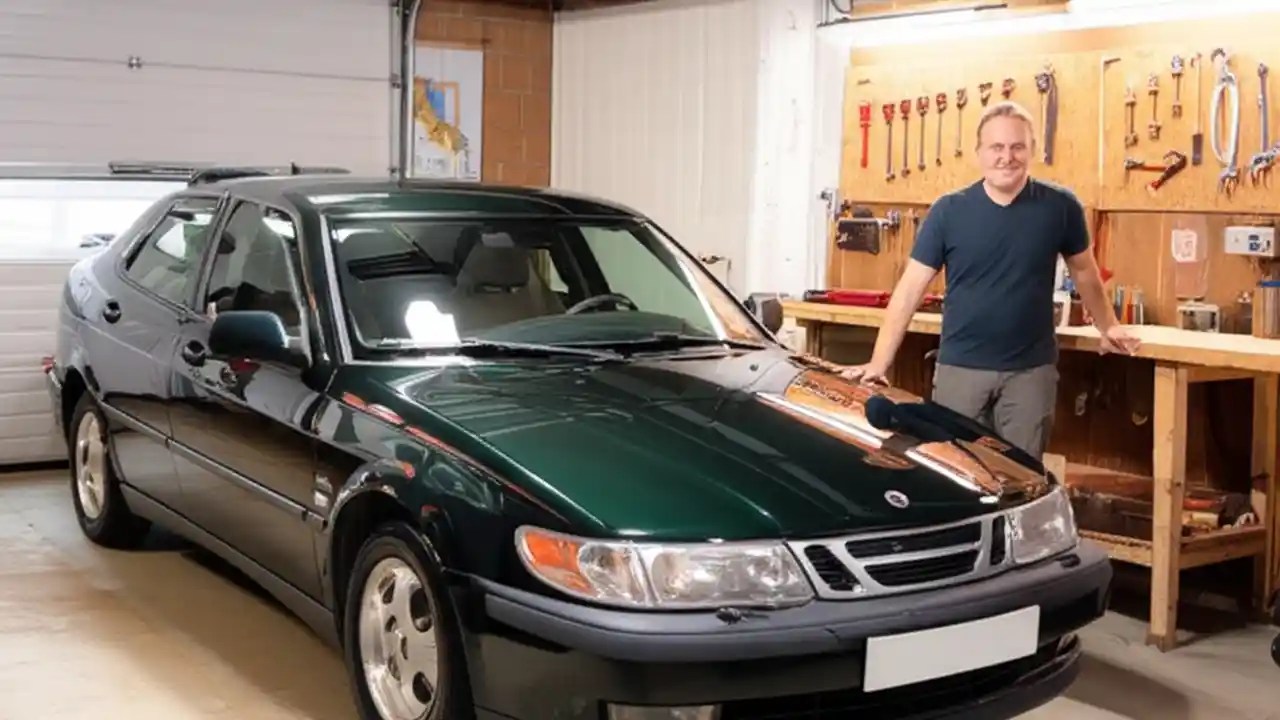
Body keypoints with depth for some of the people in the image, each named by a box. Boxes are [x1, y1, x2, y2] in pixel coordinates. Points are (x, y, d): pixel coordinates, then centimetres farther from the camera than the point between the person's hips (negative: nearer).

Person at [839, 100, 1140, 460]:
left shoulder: (1060, 206, -2)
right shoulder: (948, 211, -5)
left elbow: (1083, 271, 15)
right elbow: (910, 288, -6)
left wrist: (1107, 326, 21)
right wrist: (879, 362, -13)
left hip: (1032, 370, 1)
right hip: (960, 368, 0)